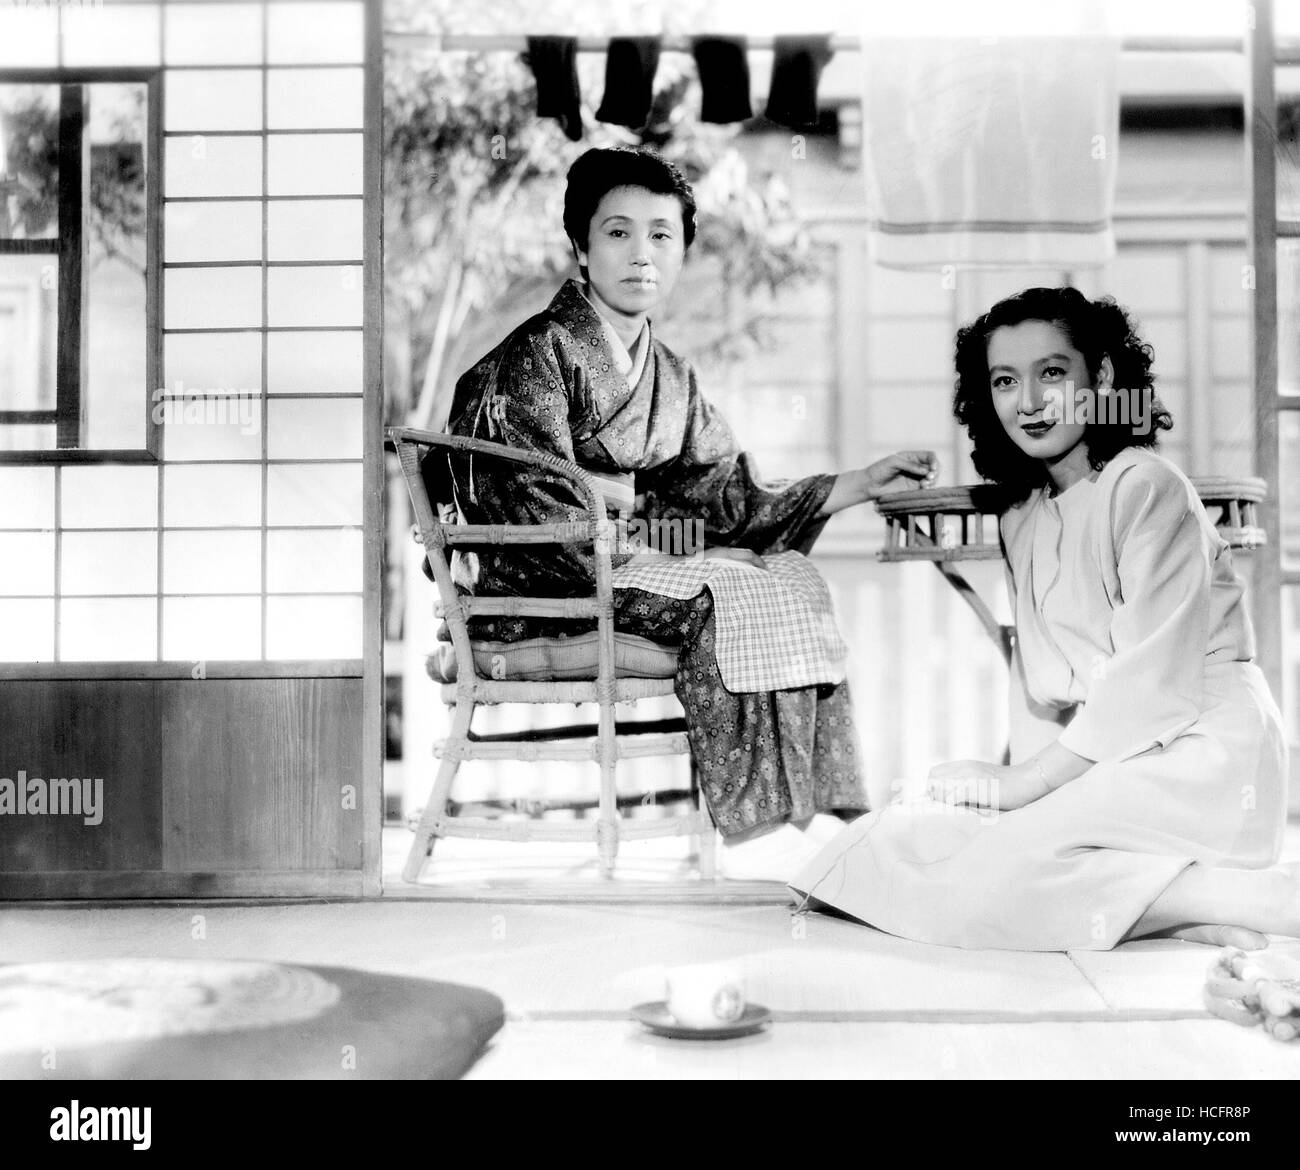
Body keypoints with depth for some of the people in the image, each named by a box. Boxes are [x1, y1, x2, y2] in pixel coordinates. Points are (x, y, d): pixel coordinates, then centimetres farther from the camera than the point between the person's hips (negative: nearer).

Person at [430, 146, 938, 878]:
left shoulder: (672, 377, 15)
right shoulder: (538, 355, -10)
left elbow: (731, 500, 11)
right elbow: (539, 513, -19)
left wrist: (864, 483, 2)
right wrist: (675, 565, -23)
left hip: (632, 566, 7)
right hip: (534, 589, -7)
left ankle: (815, 818, -15)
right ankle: (757, 833, -21)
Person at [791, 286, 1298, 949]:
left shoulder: (1147, 489, -11)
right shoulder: (1022, 519, 15)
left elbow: (1154, 679, -17)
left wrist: (1026, 781, -16)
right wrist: (1024, 772, -5)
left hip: (1196, 751, -8)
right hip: (1104, 757, 9)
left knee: (980, 889, -23)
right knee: (909, 836, -5)